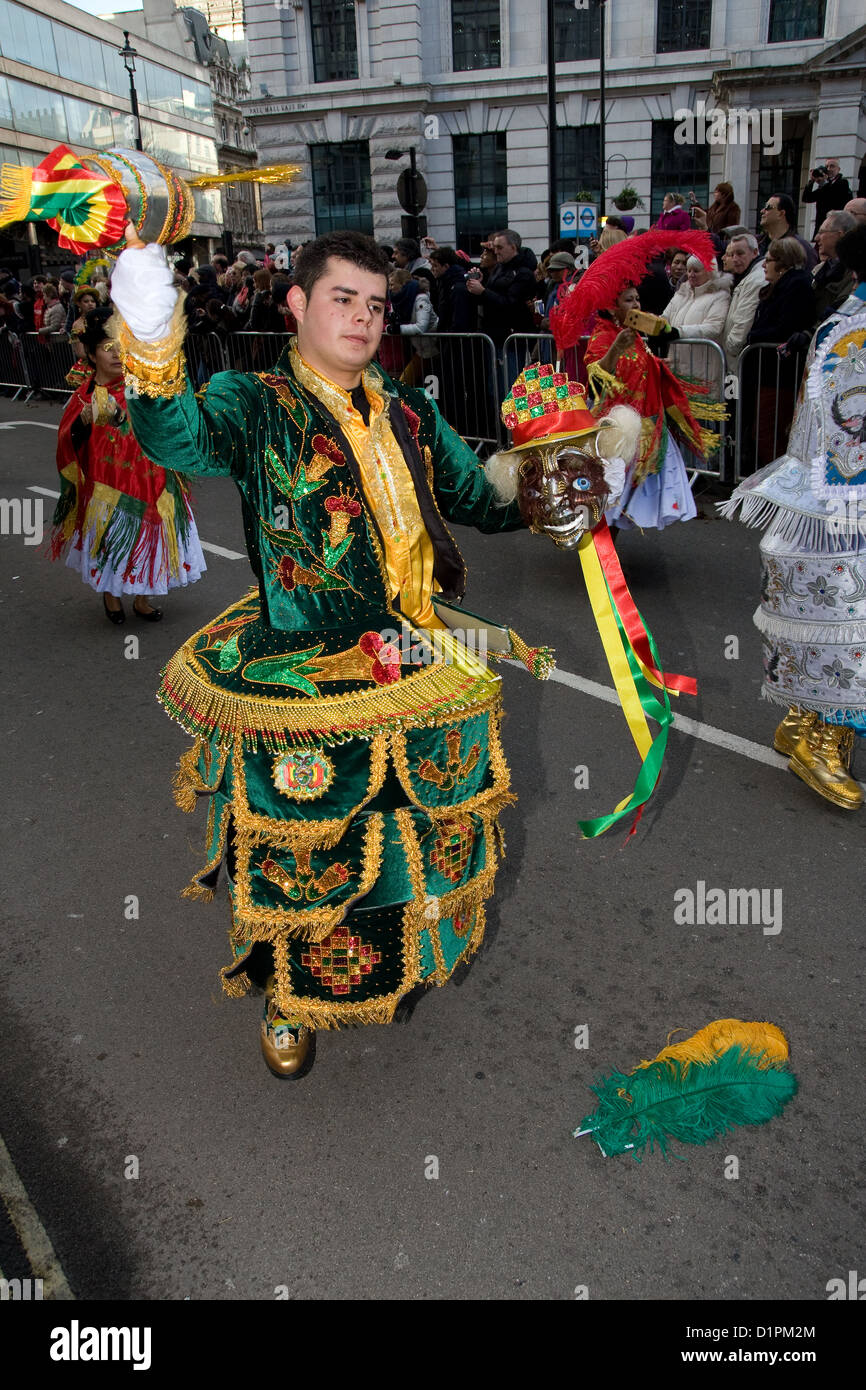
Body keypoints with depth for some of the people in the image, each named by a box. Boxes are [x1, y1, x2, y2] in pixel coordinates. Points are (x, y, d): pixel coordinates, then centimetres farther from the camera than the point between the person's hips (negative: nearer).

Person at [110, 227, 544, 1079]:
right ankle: (290, 995, 33)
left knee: (429, 834, 20)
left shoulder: (410, 414, 10)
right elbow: (177, 436, -30)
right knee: (306, 854, 6)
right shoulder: (257, 408, -8)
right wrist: (150, 347, -49)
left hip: (415, 668, 6)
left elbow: (477, 497, 19)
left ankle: (409, 949, 49)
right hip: (303, 682, -5)